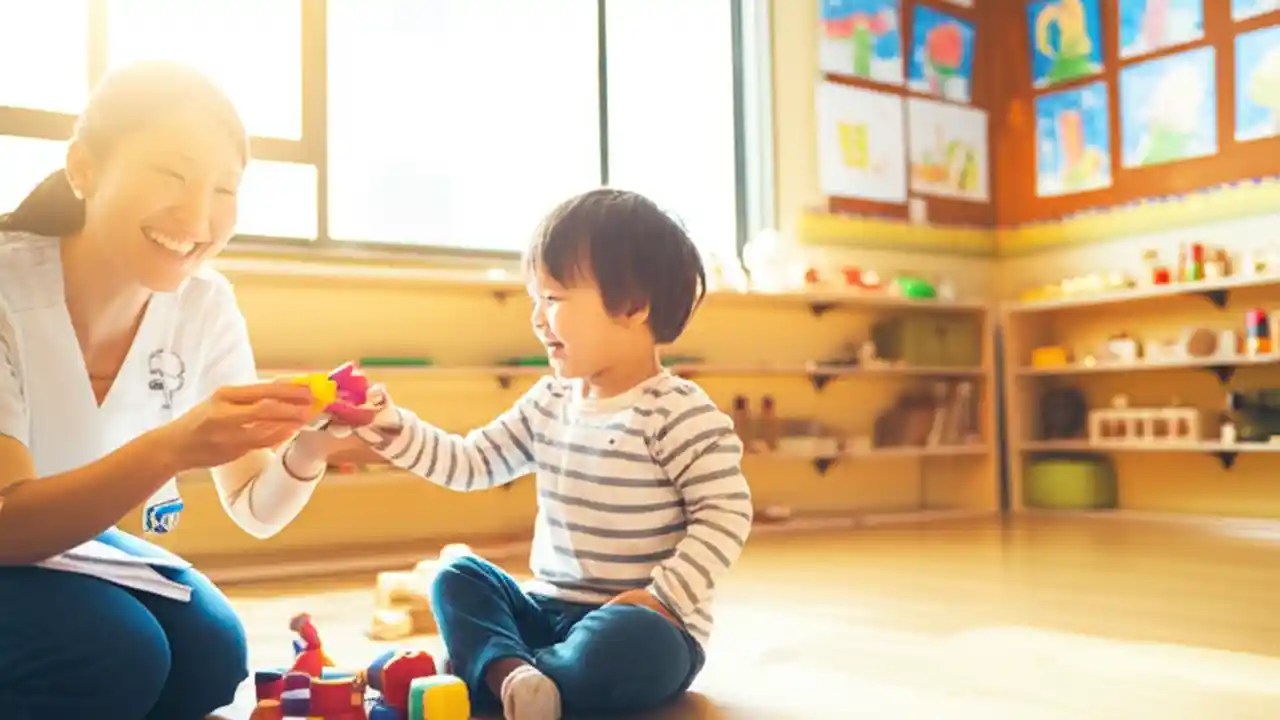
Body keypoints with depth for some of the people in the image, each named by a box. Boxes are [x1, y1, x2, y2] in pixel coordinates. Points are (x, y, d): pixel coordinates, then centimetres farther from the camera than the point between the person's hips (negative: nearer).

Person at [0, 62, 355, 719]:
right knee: (118, 654, -28)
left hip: (70, 543, 5)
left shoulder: (203, 306, -12)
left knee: (210, 653, -18)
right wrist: (172, 448, -46)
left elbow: (254, 511, -11)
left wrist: (303, 453, -34)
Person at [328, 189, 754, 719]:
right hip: (550, 611, 7)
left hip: (638, 623, -7)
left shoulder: (679, 414, -15)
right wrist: (390, 428, -1)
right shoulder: (550, 402, 7)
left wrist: (662, 597, -24)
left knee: (631, 643, -38)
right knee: (458, 577, -6)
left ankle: (493, 670, -25)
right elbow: (469, 462, 10)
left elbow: (726, 513, -17)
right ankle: (512, 671, -31)